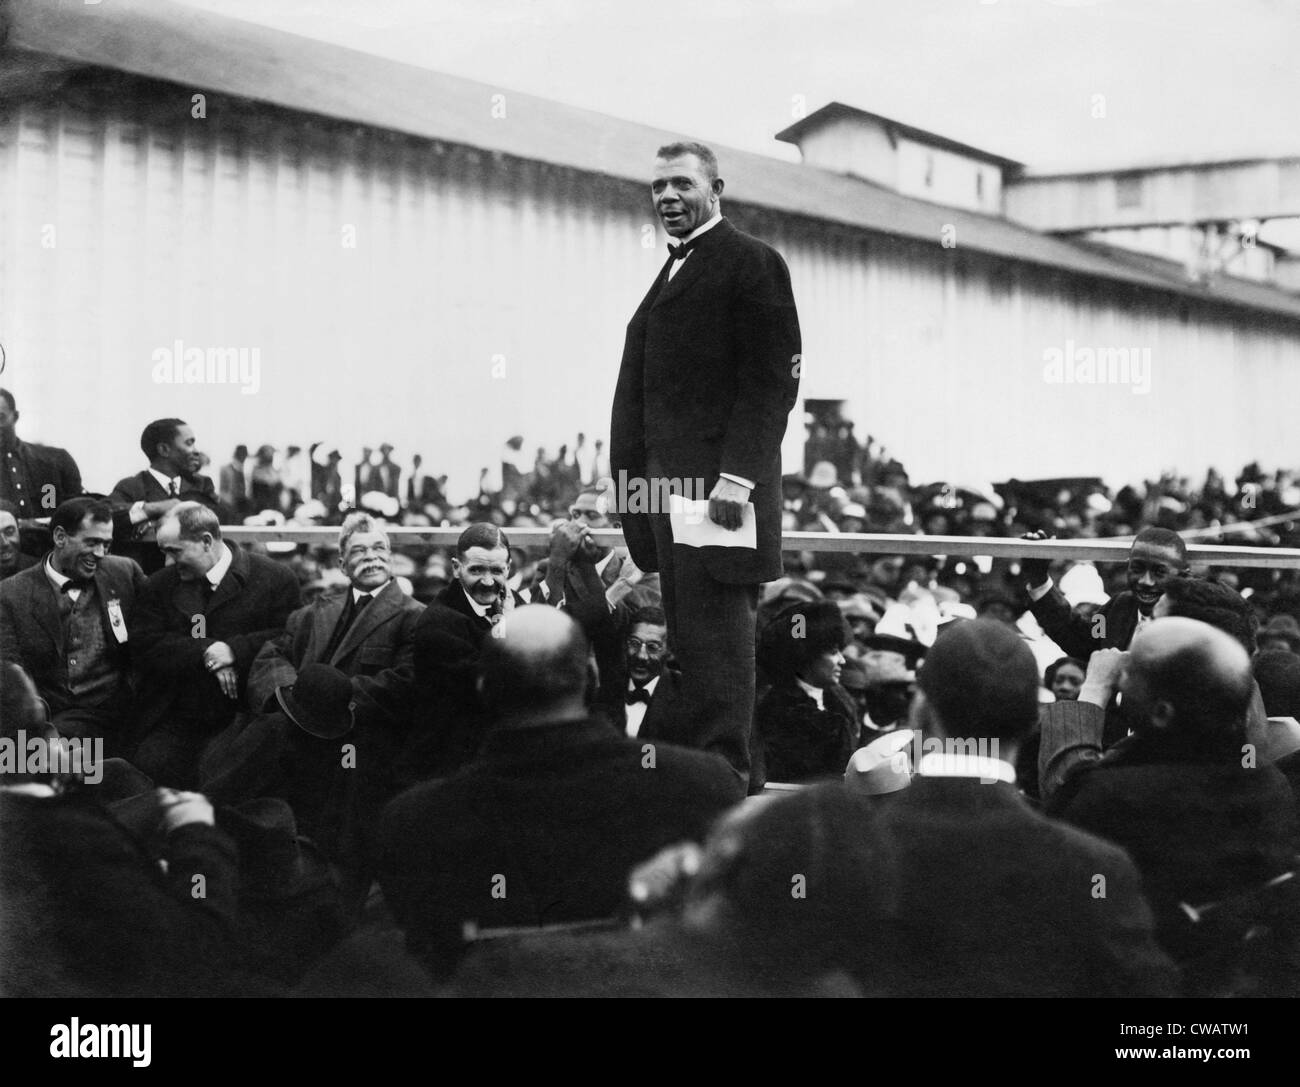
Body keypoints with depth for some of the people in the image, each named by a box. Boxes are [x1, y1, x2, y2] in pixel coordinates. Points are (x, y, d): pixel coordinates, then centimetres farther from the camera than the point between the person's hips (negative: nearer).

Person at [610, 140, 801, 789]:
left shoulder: (751, 263, -3)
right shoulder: (672, 274, 23)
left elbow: (773, 378, -12)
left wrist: (738, 475, -20)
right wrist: (636, 472, 13)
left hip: (719, 482, -8)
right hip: (666, 480, 8)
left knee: (715, 626, -9)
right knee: (686, 632, 8)